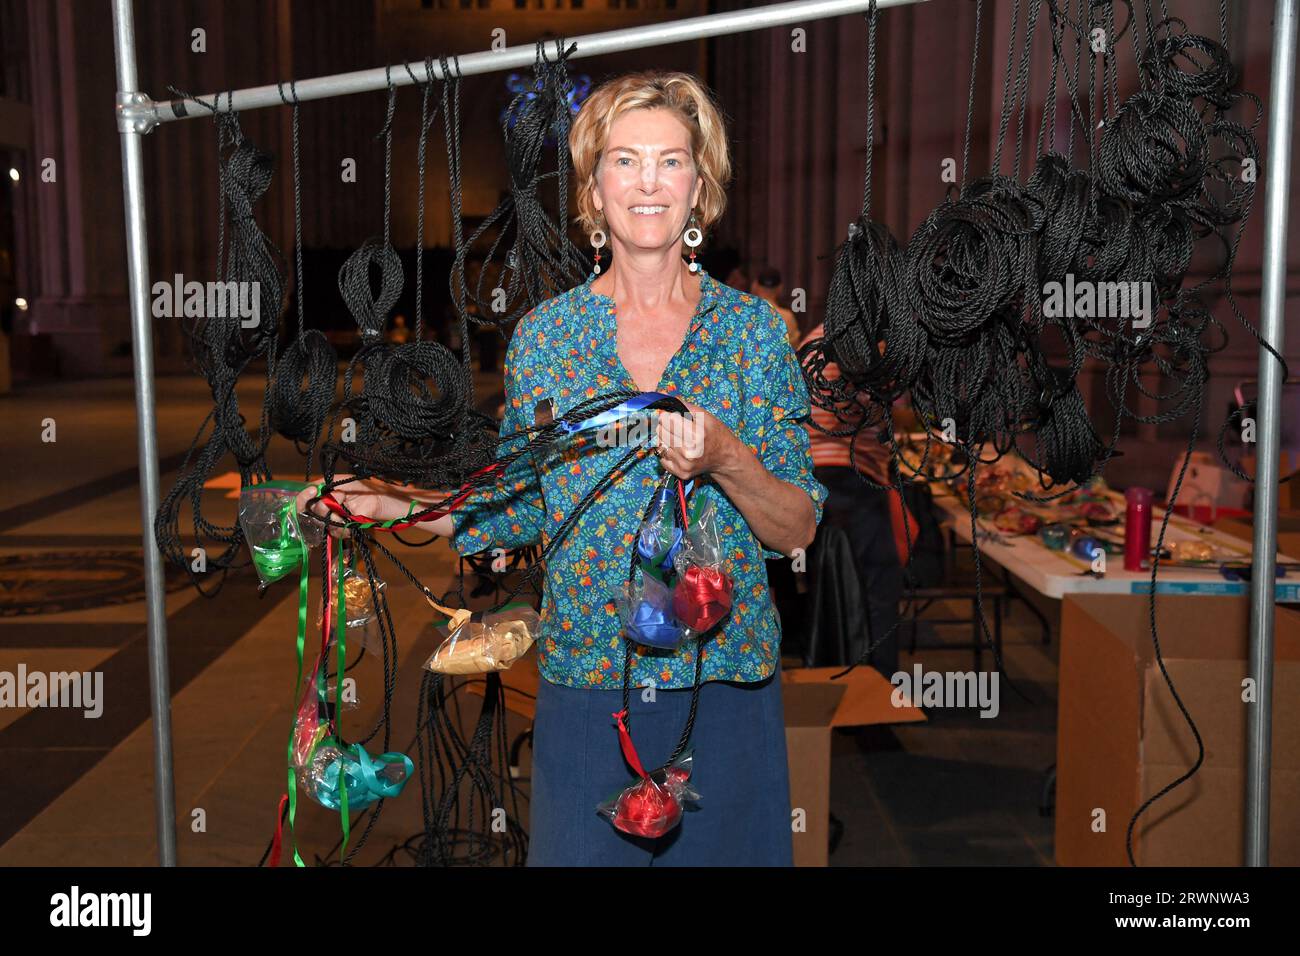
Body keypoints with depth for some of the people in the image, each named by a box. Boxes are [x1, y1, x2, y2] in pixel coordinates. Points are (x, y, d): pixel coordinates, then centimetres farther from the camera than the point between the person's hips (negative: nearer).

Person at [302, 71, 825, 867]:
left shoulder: (756, 330, -2)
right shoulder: (544, 333, 1)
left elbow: (798, 530, -3)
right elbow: (516, 510, 7)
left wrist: (726, 461, -21)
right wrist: (392, 500, -2)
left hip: (726, 681, 0)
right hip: (587, 683, 1)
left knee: (721, 850, 13)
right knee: (582, 850, 12)